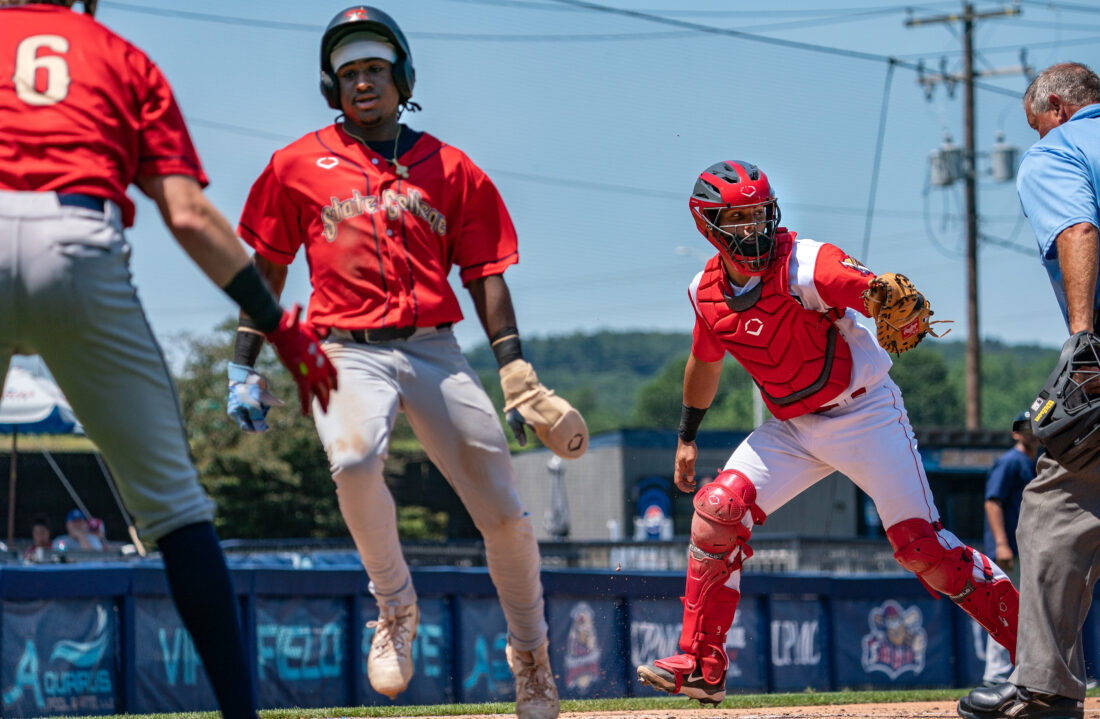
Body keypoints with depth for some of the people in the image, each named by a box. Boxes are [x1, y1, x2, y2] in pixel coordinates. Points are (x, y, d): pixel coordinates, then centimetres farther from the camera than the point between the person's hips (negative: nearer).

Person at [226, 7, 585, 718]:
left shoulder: (451, 169, 10)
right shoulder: (300, 165, 9)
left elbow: (484, 275, 9)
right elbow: (266, 270, 15)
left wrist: (518, 375, -1)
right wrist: (244, 370, 8)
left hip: (435, 350, 2)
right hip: (348, 352, -1)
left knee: (503, 511, -4)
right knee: (355, 459, -33)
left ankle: (531, 656, 19)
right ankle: (396, 608, -10)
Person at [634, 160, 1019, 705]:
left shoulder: (804, 265, -23)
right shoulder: (707, 292, -2)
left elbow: (876, 293, -40)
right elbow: (705, 361, 17)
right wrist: (687, 438, 22)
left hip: (865, 415, -5)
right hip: (790, 429, 6)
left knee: (920, 545, -12)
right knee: (717, 510, -10)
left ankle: (1030, 644, 4)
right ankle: (701, 668, -2)